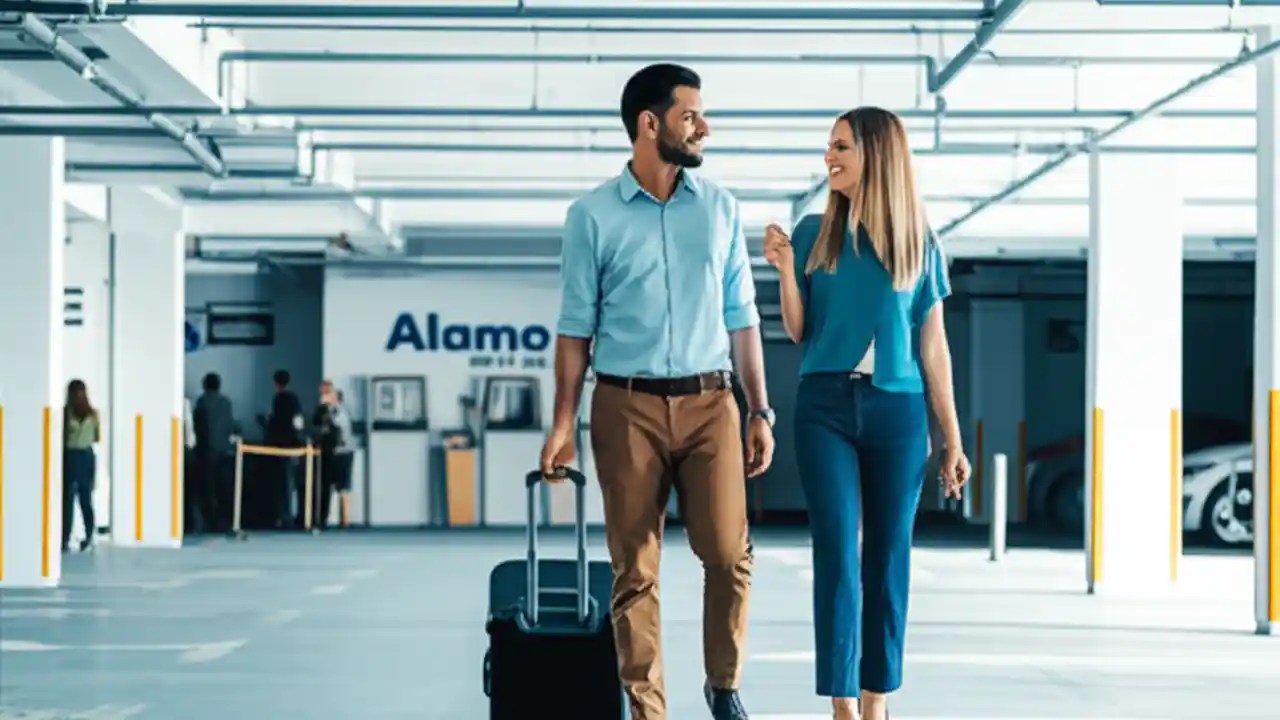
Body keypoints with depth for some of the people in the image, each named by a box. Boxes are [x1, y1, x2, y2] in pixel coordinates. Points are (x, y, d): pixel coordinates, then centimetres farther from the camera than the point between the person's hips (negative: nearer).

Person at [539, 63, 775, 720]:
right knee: (634, 569, 1)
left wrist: (761, 411, 7)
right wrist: (563, 422, -3)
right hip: (627, 406, -2)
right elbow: (575, 326, 3)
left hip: (709, 402, 2)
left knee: (728, 554, -7)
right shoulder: (592, 215, 2)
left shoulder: (720, 209, 9)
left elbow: (740, 317, 12)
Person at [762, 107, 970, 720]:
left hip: (897, 410, 1)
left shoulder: (919, 244, 4)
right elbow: (797, 332, 8)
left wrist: (952, 440, 6)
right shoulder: (813, 233, 4)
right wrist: (785, 269, -9)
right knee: (837, 553, -6)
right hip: (825, 407, -1)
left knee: (888, 556, 5)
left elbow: (933, 347, 7)